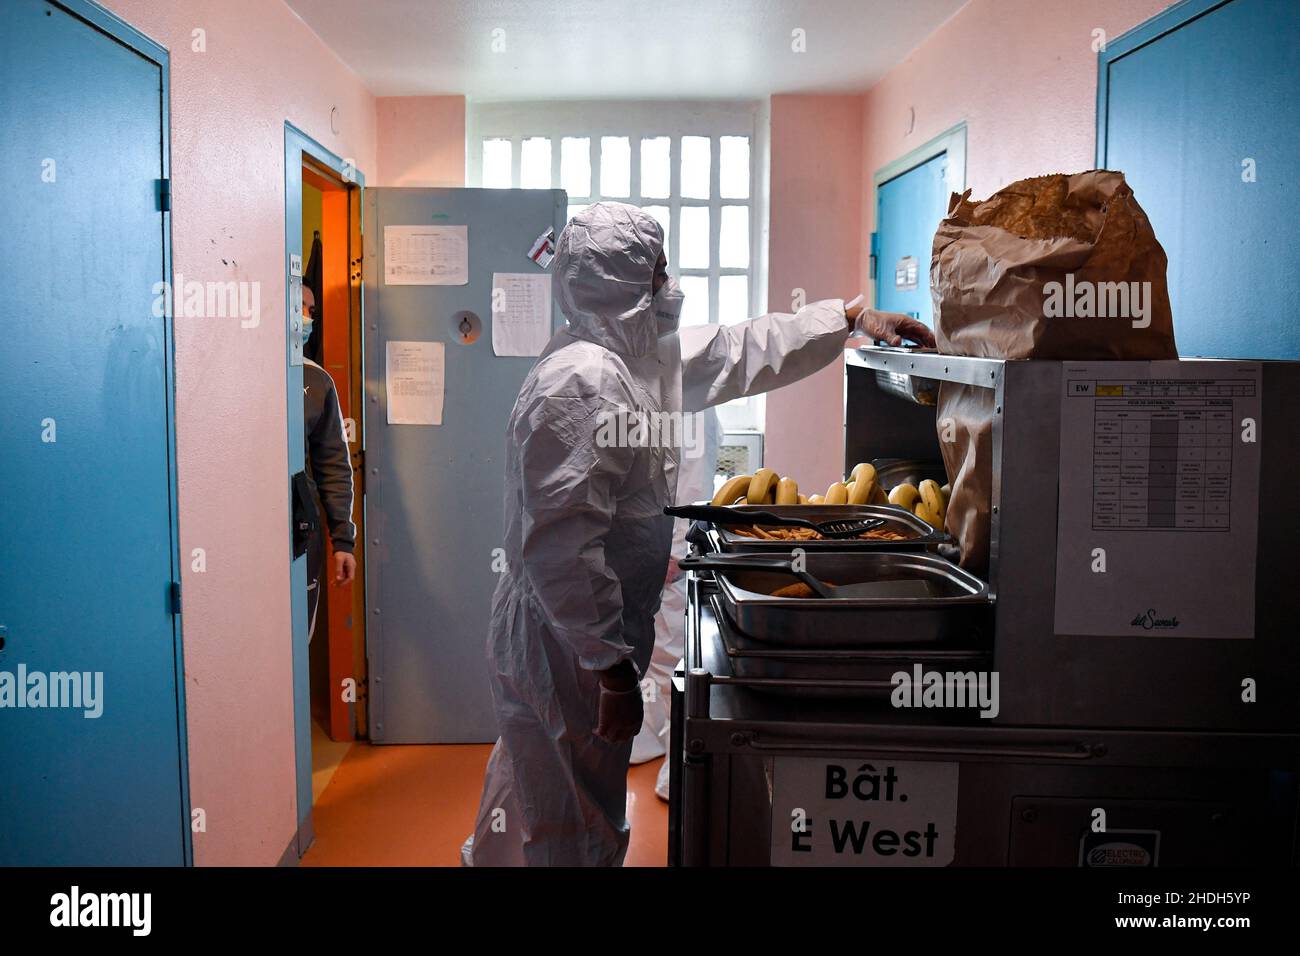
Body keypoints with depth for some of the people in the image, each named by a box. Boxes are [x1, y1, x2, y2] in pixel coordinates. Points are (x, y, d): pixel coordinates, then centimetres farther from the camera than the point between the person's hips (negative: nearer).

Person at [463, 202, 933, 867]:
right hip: (568, 654, -10)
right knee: (580, 836, 6)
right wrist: (612, 668, -25)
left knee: (530, 799, 29)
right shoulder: (581, 382, -24)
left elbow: (737, 351, 19)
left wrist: (851, 319, 20)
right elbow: (564, 549, -28)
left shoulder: (639, 357, 8)